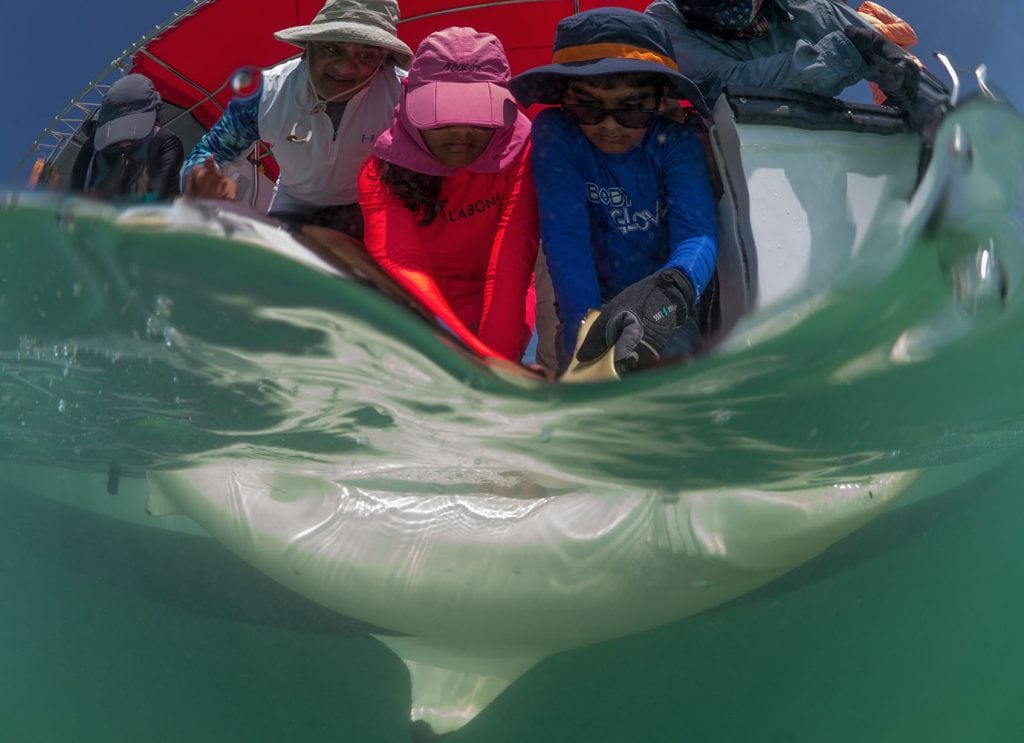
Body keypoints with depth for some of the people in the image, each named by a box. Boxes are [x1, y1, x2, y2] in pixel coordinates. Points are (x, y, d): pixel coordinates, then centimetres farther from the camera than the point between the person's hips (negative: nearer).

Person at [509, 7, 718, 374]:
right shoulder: (555, 134, -15)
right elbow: (566, 237, -25)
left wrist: (670, 291, -53)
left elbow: (698, 232, -28)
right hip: (592, 304, 0)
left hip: (665, 310, 1)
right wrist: (584, 329, -42)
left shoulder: (677, 141, -13)